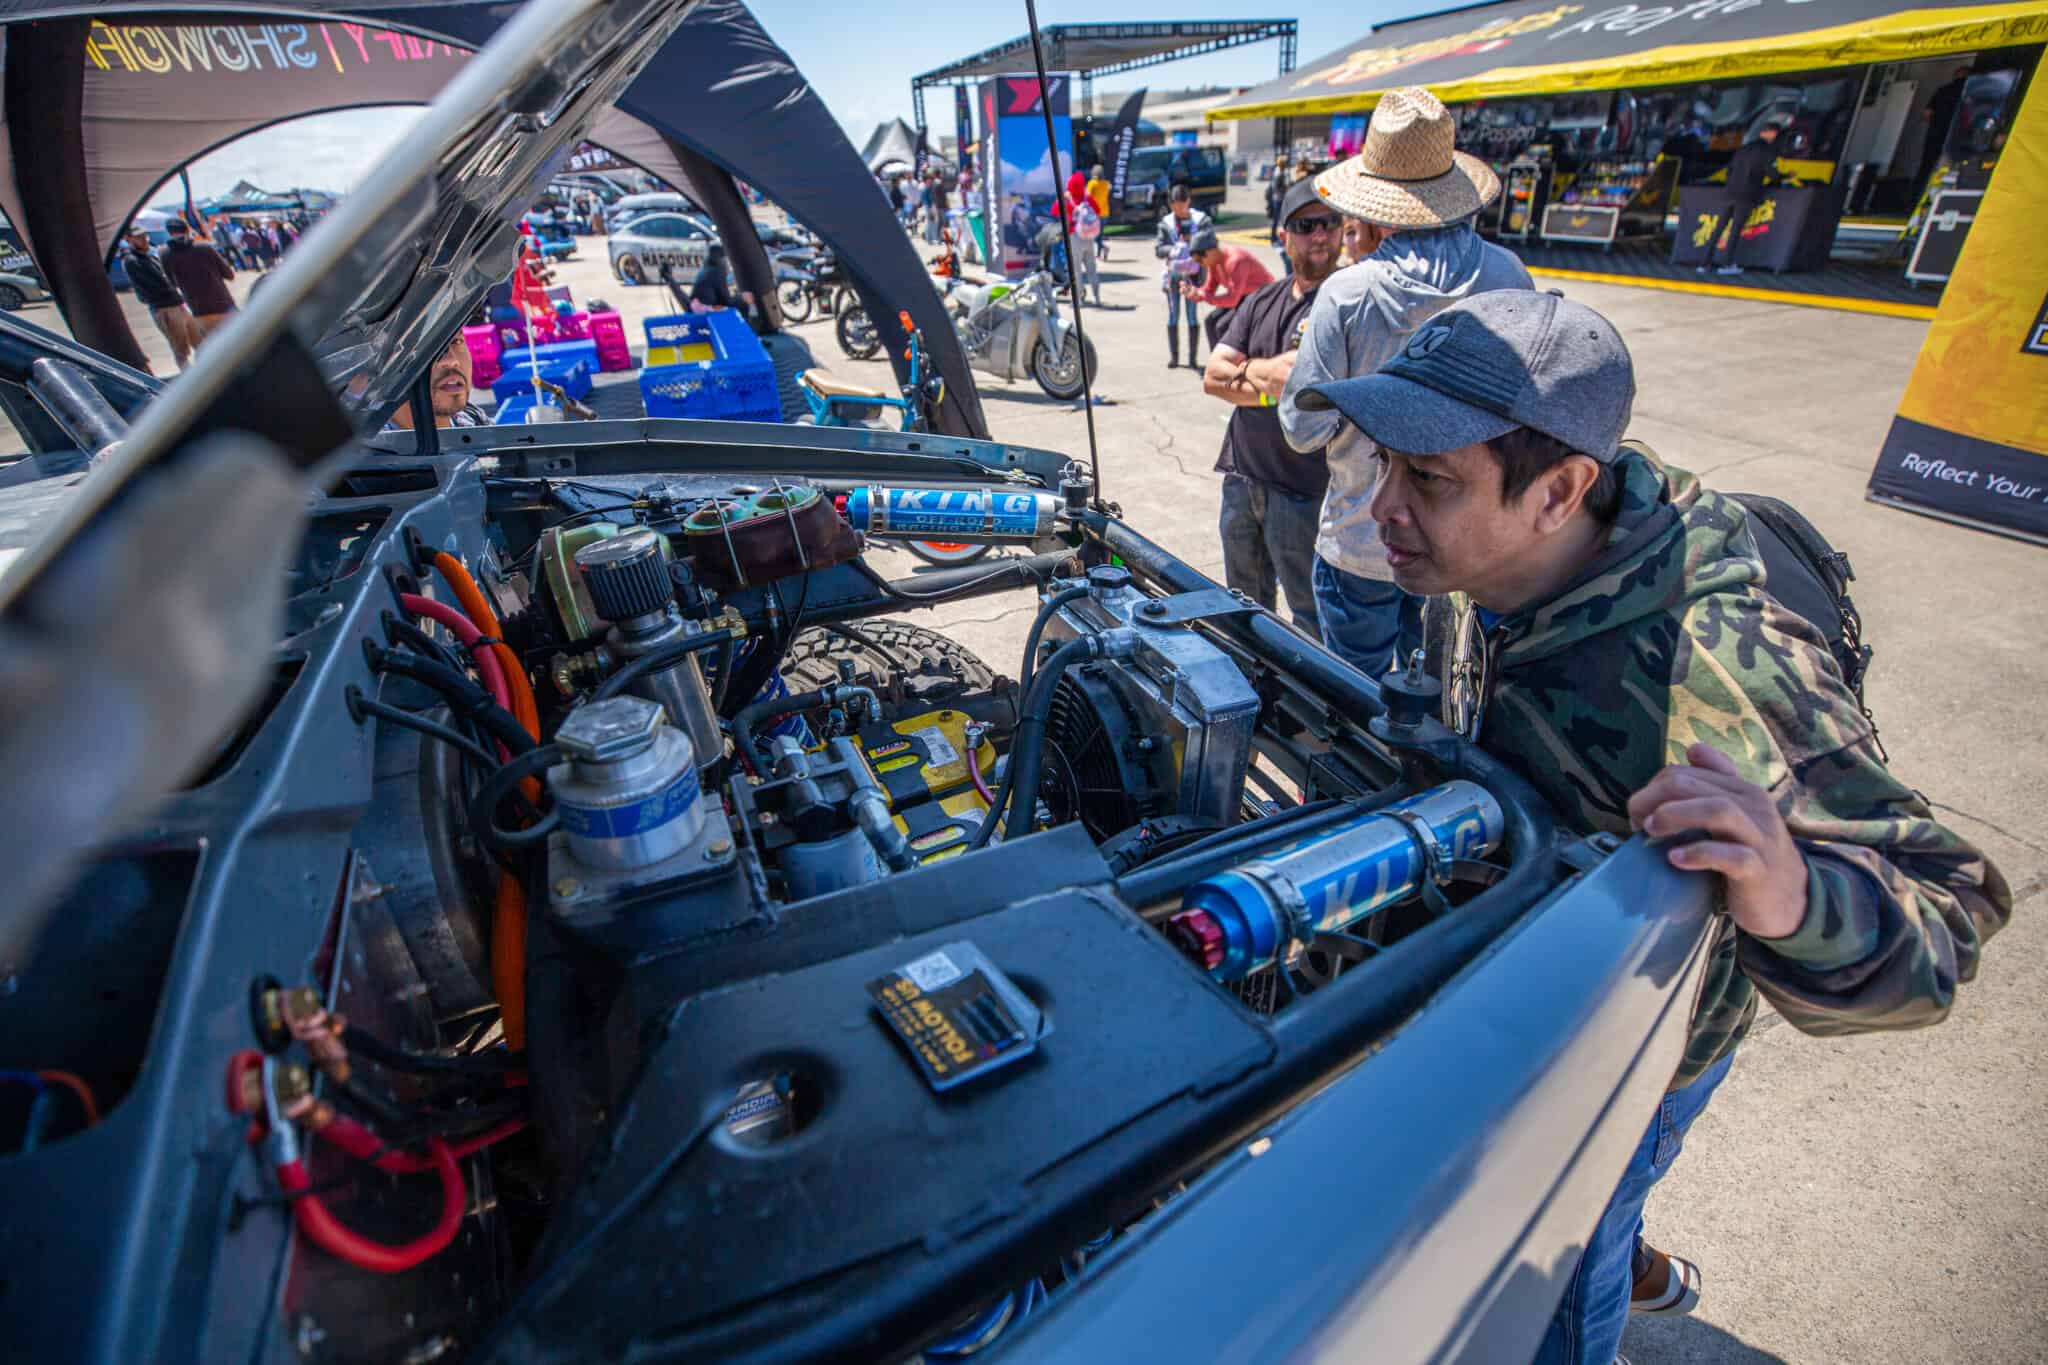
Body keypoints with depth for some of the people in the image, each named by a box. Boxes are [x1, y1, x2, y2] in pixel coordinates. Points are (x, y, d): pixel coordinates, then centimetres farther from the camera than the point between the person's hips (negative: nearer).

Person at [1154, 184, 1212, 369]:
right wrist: (1171, 250, -19)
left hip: (1192, 273, -1)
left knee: (1192, 315, 0)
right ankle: (1173, 355, 15)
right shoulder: (1166, 223, 2)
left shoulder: (1200, 220, 0)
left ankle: (1192, 357, 5)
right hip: (1173, 273, 1)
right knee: (1173, 315, 6)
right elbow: (1158, 249, 0)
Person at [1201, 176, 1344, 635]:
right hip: (1242, 476, 7)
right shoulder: (1262, 300, 12)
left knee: (1312, 620, 3)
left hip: (1305, 491, -7)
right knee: (1244, 607, 22)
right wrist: (1270, 373, -12)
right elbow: (1213, 376, 2)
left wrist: (1252, 372, -11)